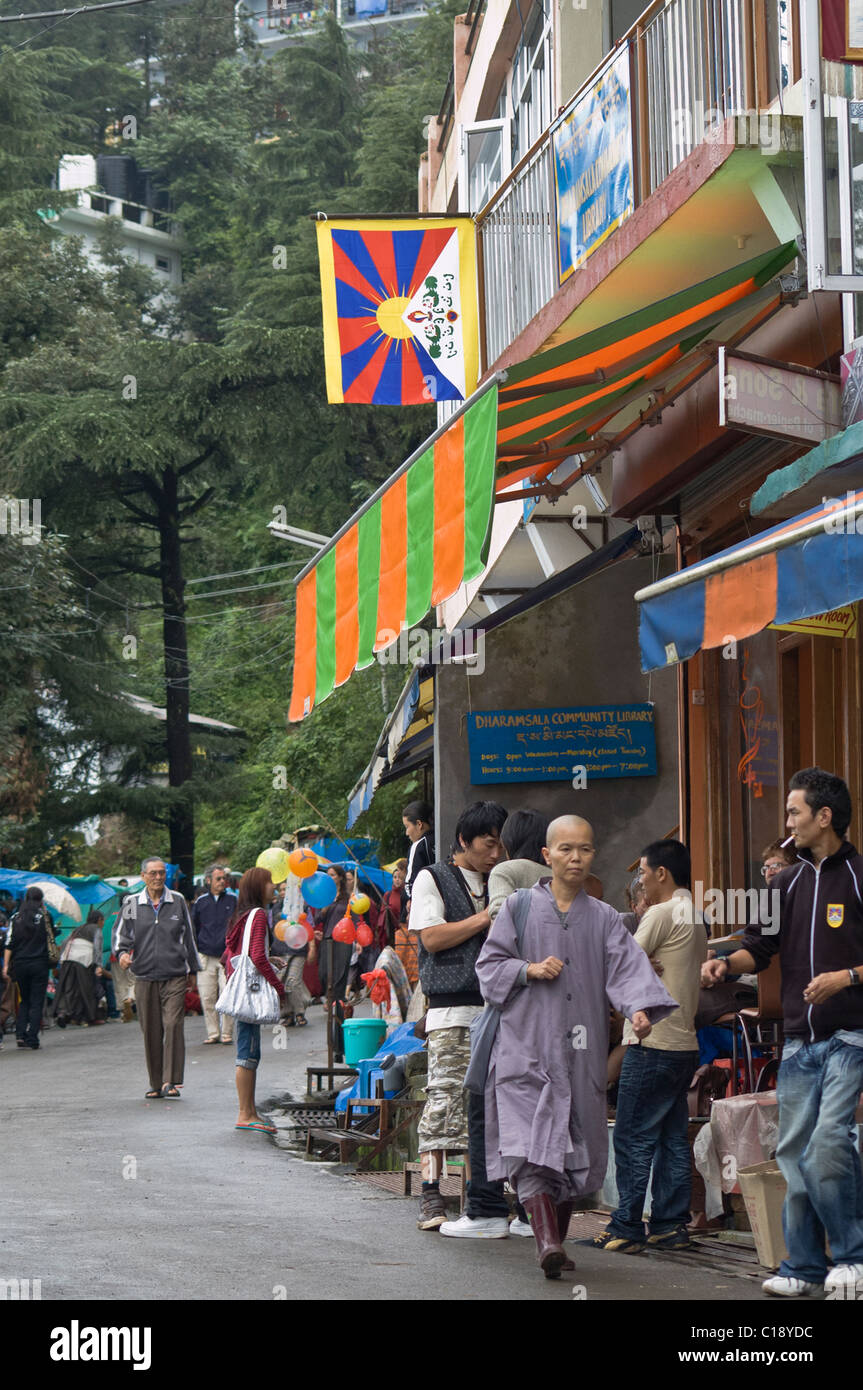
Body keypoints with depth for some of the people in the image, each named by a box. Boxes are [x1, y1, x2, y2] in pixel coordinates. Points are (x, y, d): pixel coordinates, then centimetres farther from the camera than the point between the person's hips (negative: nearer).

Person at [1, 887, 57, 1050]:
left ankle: (20, 1034, 4)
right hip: (40, 963, -3)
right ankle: (32, 1040, -4)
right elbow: (53, 935, 10)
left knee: (24, 1001, 17)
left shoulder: (16, 918, 2)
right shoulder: (45, 916, -4)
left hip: (19, 964, 3)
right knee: (36, 1003, 2)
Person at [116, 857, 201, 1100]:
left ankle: (171, 1082, -14)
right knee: (151, 1032, 3)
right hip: (145, 977, 1)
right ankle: (156, 1084, 14)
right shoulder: (132, 904, 7)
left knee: (173, 1025, -14)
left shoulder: (178, 901, 9)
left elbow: (188, 937, 16)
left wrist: (192, 970, 19)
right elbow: (123, 934, 10)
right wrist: (123, 953, -12)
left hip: (175, 976, -1)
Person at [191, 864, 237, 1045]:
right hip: (206, 956, 2)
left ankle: (227, 1033, 0)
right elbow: (193, 928, 18)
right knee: (207, 998, 0)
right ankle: (213, 1033, 8)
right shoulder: (200, 902, 9)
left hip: (227, 955, -2)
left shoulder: (232, 900, 4)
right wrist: (196, 950, 12)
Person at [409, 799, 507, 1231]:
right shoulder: (433, 879, 5)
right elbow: (431, 937, -7)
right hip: (452, 1007, -5)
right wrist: (485, 919, -7)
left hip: (495, 1007, 5)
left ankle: (482, 1191, 6)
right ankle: (430, 1195, -10)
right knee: (444, 1094, -11)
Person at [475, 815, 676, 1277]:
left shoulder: (604, 918, 10)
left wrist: (638, 1006, -22)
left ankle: (557, 1238, 19)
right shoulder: (519, 907, 6)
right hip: (527, 1044, -3)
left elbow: (627, 966, -4)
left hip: (581, 1050, 3)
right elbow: (489, 965, 7)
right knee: (530, 1140, -17)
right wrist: (529, 969, -11)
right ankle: (546, 1239, -27)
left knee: (575, 1146, 5)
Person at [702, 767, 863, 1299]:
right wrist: (726, 962, -5)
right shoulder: (789, 881, 15)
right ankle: (804, 1267, 15)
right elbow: (760, 944, 14)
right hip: (800, 1040, 7)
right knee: (795, 1151, 7)